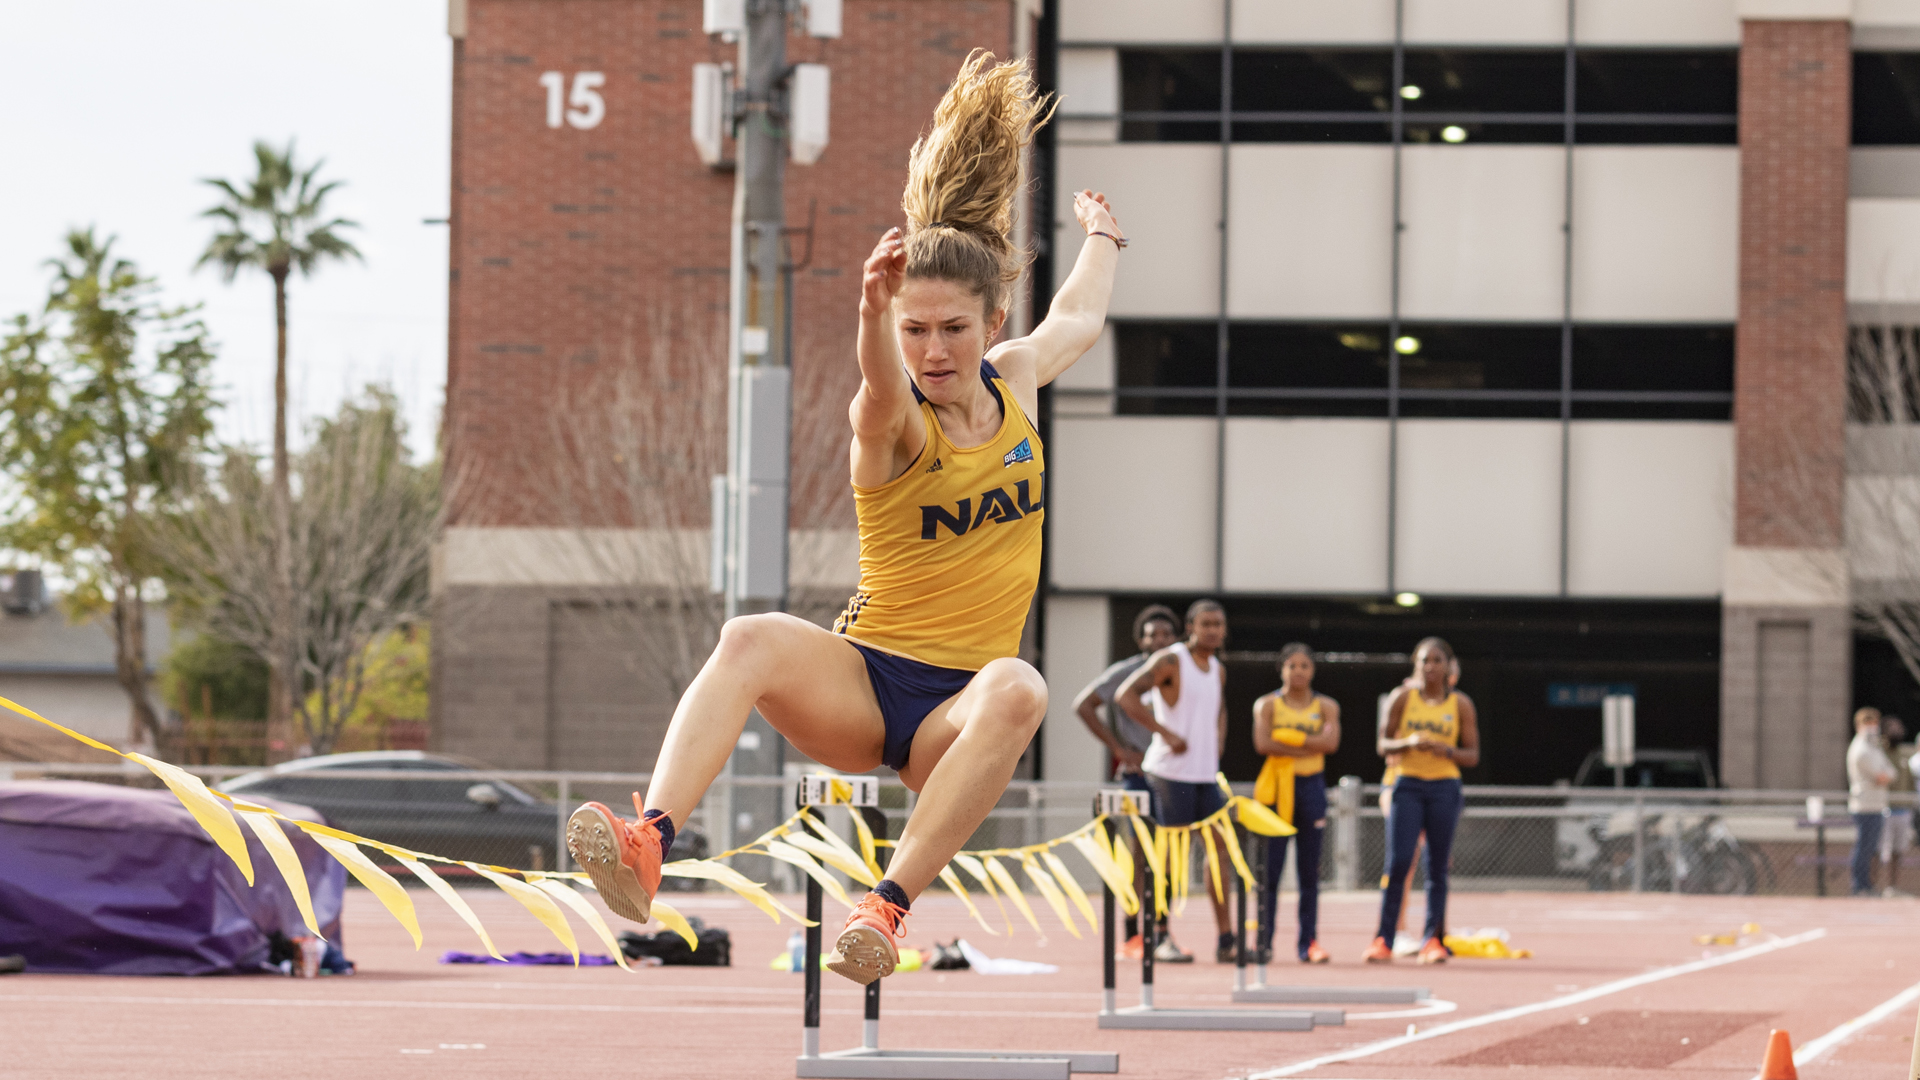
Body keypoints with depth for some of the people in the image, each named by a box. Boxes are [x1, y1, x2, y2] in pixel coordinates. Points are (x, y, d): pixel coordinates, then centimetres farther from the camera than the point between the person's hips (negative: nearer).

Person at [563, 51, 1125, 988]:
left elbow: (1077, 318, 32)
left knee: (1017, 688, -36)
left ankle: (888, 906, -43)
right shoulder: (891, 424, -7)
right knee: (751, 639, -35)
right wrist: (873, 311, -55)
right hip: (865, 682, -2)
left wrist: (1101, 238, 51)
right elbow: (883, 392, -34)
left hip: (955, 713, 2)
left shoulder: (1015, 382, 8)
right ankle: (649, 843, -53)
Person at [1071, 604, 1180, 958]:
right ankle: (1133, 936, -4)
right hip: (1138, 773, -5)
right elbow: (1083, 705, -8)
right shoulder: (1124, 673, -4)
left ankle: (1161, 933, 9)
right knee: (1140, 853, -7)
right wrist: (1118, 749, -11)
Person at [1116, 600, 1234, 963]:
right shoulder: (1170, 661, -8)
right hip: (1172, 770, -7)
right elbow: (1126, 695, -18)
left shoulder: (1218, 670, 15)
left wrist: (1218, 740, 15)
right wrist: (1166, 733, -21)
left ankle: (1225, 938, 6)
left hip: (1206, 773, 7)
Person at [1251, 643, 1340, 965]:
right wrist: (1309, 745, -13)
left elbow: (1331, 742, -11)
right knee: (1269, 868, -4)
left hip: (1311, 787, 2)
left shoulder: (1326, 707, 7)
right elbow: (1262, 743, -14)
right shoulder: (1267, 705, 3)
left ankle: (1308, 941, 7)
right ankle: (1263, 941, -1)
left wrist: (1289, 737, -14)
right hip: (1276, 787, -2)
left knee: (1309, 871, 4)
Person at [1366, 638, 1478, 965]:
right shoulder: (1402, 698, 4)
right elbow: (1383, 745, 5)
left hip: (1444, 788, 1)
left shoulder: (1461, 705, 5)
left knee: (1438, 867, 1)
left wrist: (1445, 749, -14)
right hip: (1407, 785, -1)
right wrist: (1409, 742, -15)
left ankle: (1433, 939, 7)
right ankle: (1384, 940, -7)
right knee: (1398, 862, -10)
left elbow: (1473, 756, 5)